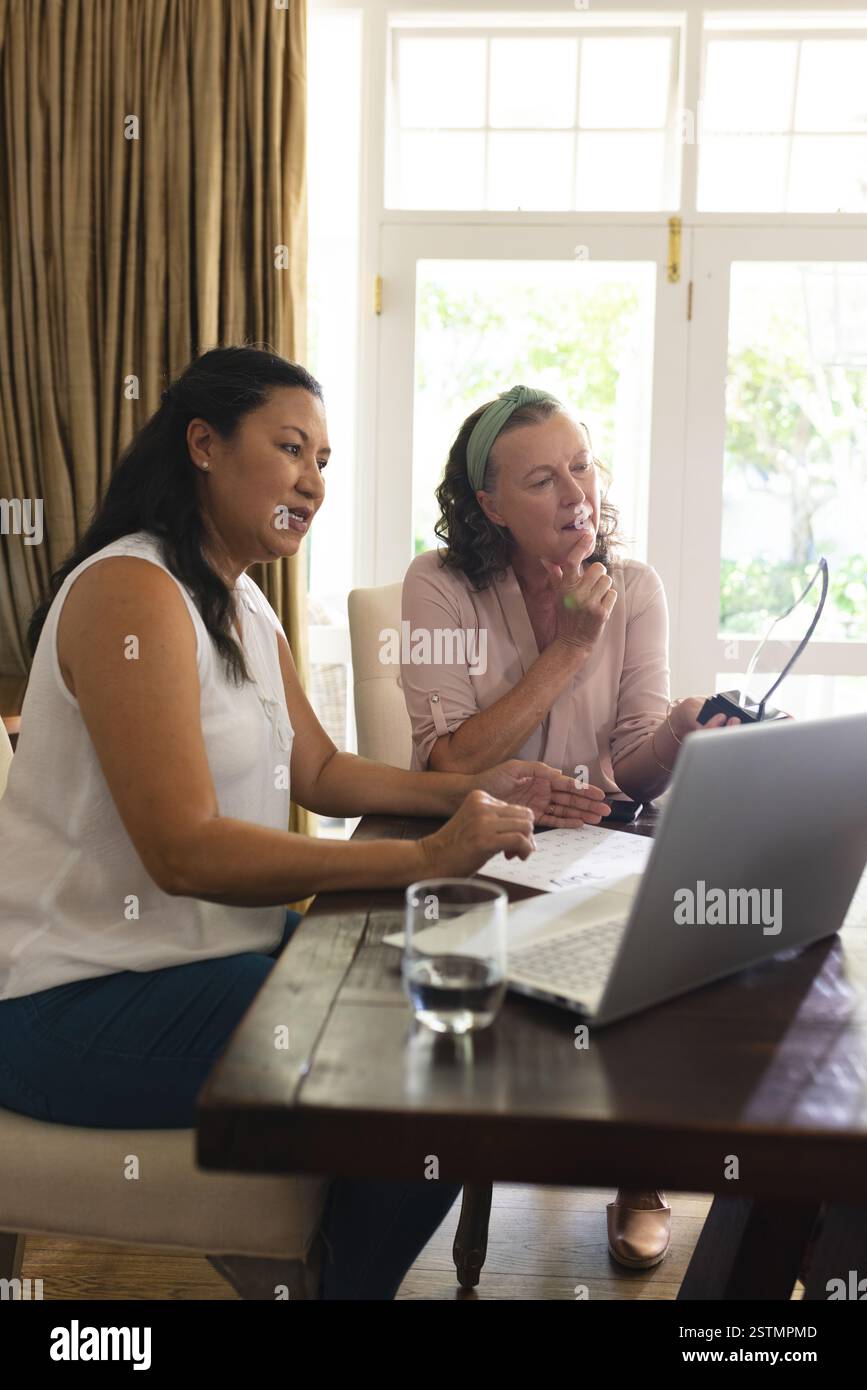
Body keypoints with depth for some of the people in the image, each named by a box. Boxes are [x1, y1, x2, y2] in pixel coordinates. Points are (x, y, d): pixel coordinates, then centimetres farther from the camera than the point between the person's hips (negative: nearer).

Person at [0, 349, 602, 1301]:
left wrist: (464, 792, -2)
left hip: (206, 949, 9)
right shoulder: (129, 591, -19)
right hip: (85, 1001, -9)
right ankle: (348, 1281, 8)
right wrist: (424, 858, -27)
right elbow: (185, 850, -26)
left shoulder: (244, 607, 11)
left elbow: (320, 774, 14)